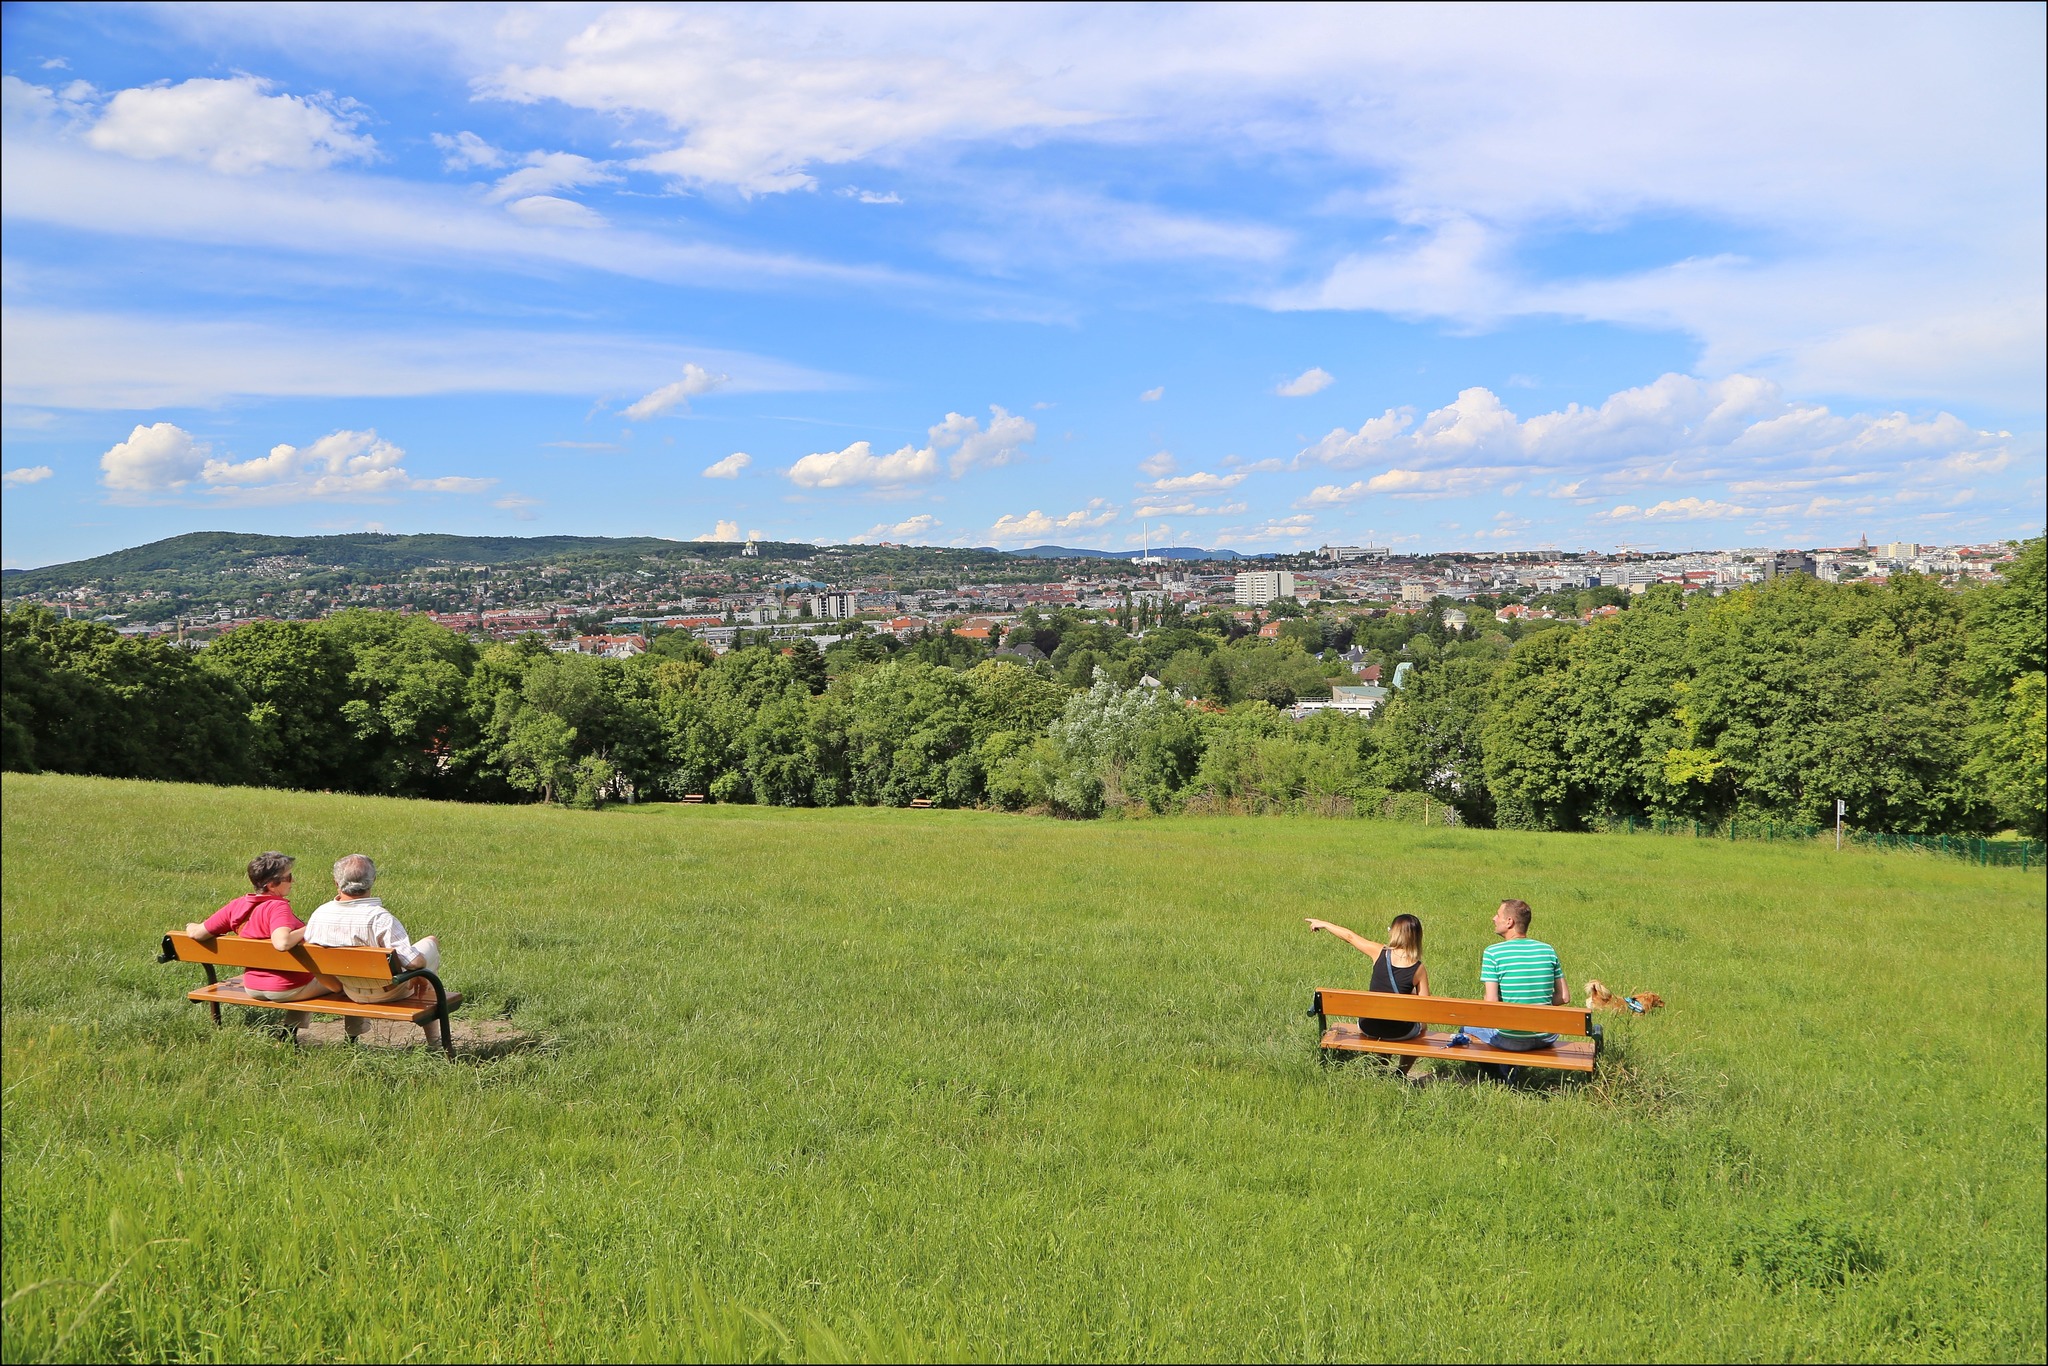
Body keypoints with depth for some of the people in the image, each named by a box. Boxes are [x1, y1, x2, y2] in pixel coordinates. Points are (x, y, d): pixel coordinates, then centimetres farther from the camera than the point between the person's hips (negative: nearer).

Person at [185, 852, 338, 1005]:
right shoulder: (277, 907, -25)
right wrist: (306, 929, -26)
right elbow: (282, 942, -42)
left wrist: (190, 927, 17)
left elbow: (197, 933, -4)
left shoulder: (236, 906, -5)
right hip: (287, 989, -7)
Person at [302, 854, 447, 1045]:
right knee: (431, 942, 20)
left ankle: (354, 1032, 44)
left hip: (349, 992, 5)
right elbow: (415, 962, -33)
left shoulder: (317, 915, -15)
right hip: (388, 992, -5)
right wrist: (420, 978, -10)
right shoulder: (379, 918, -32)